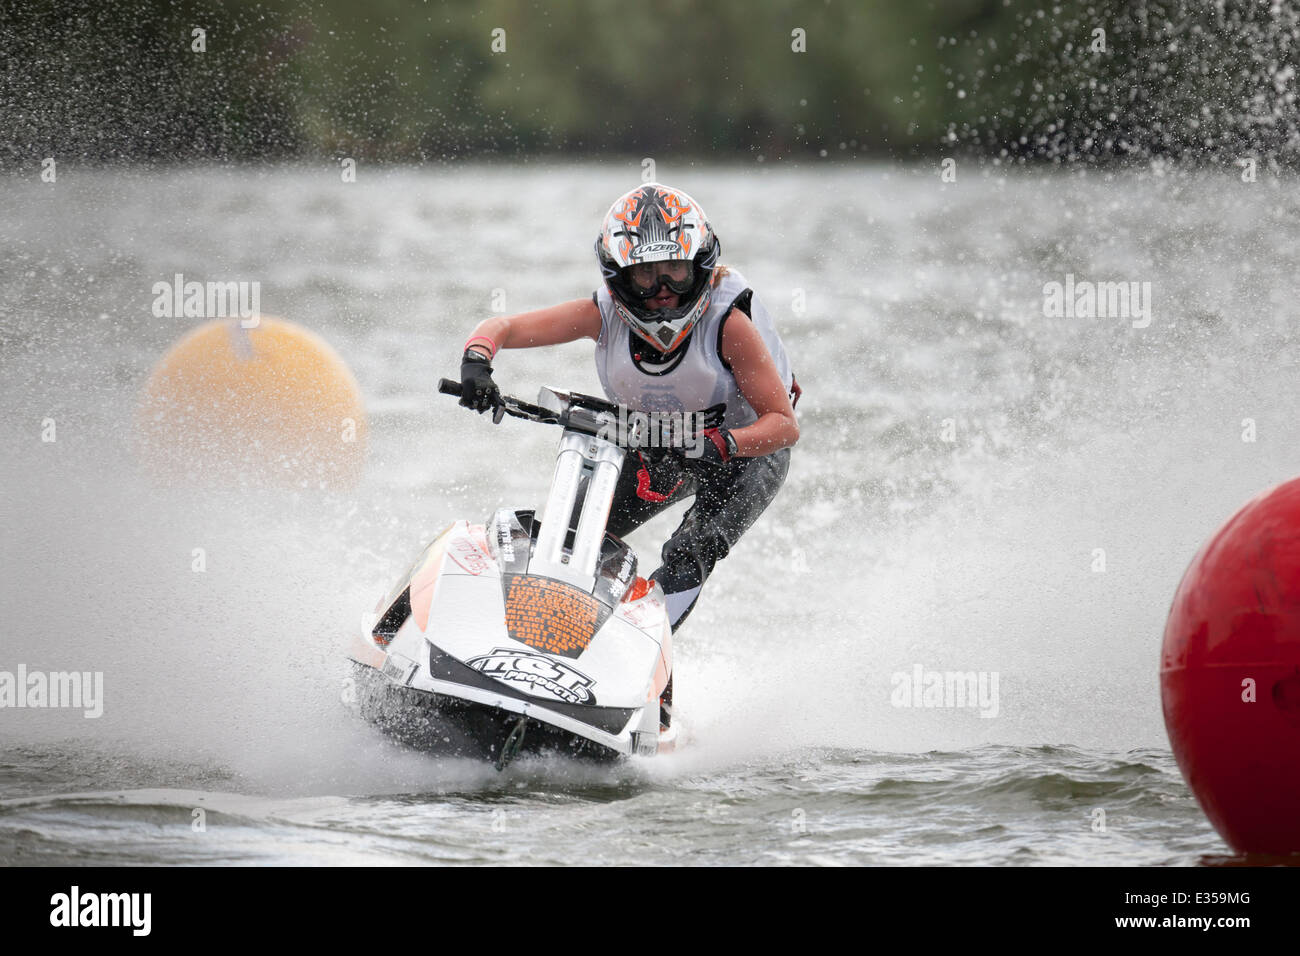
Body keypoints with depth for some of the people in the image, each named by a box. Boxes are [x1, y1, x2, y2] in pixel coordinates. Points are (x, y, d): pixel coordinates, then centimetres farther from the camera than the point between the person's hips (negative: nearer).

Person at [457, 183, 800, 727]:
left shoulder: (727, 320, -31)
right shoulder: (605, 314, -21)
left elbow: (784, 423, -31)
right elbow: (501, 328, -20)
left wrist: (717, 443, -50)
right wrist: (476, 361, -43)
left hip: (745, 453, -5)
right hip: (657, 443, 5)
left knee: (688, 559, -26)